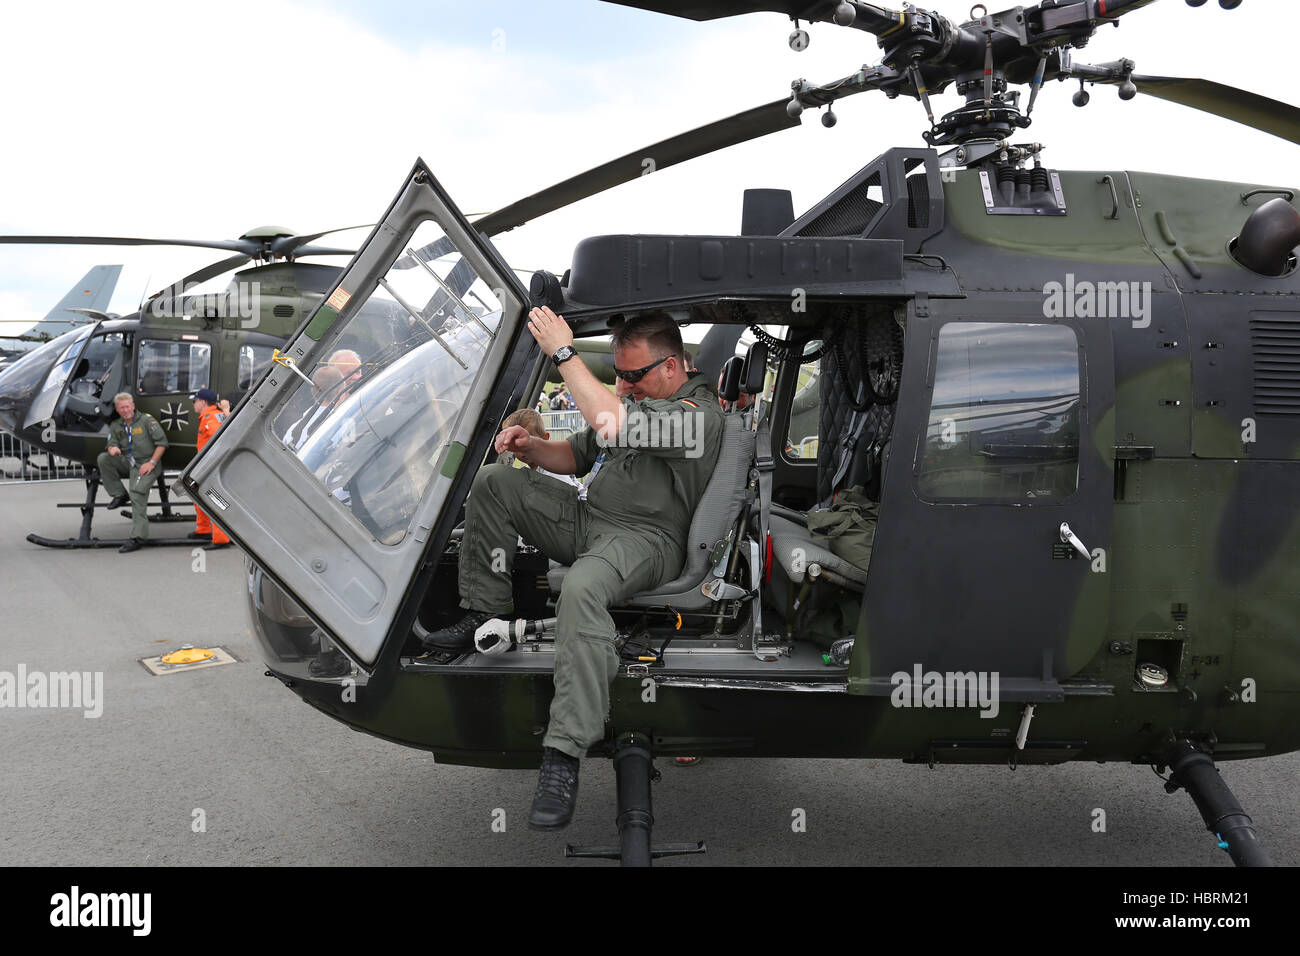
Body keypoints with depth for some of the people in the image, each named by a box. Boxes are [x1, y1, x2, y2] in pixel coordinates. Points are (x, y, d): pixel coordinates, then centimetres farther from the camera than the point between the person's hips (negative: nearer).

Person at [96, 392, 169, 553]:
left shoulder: (146, 420, -1)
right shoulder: (115, 426, 16)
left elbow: (162, 442, -5)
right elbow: (112, 444, 7)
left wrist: (151, 462, -13)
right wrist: (112, 449, -20)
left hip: (145, 464, -6)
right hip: (127, 463, 6)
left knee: (137, 493, -25)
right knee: (103, 459, -15)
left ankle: (138, 538, -27)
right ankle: (119, 495, -5)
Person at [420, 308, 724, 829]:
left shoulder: (696, 412, -14)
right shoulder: (635, 396, 17)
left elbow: (610, 422, -31)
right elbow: (574, 457, 22)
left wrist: (563, 353, -22)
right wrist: (531, 446, 1)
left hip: (643, 538, -9)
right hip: (585, 518, 10)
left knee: (582, 587, -41)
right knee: (494, 482, 1)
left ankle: (563, 754, -38)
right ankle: (485, 612, 3)